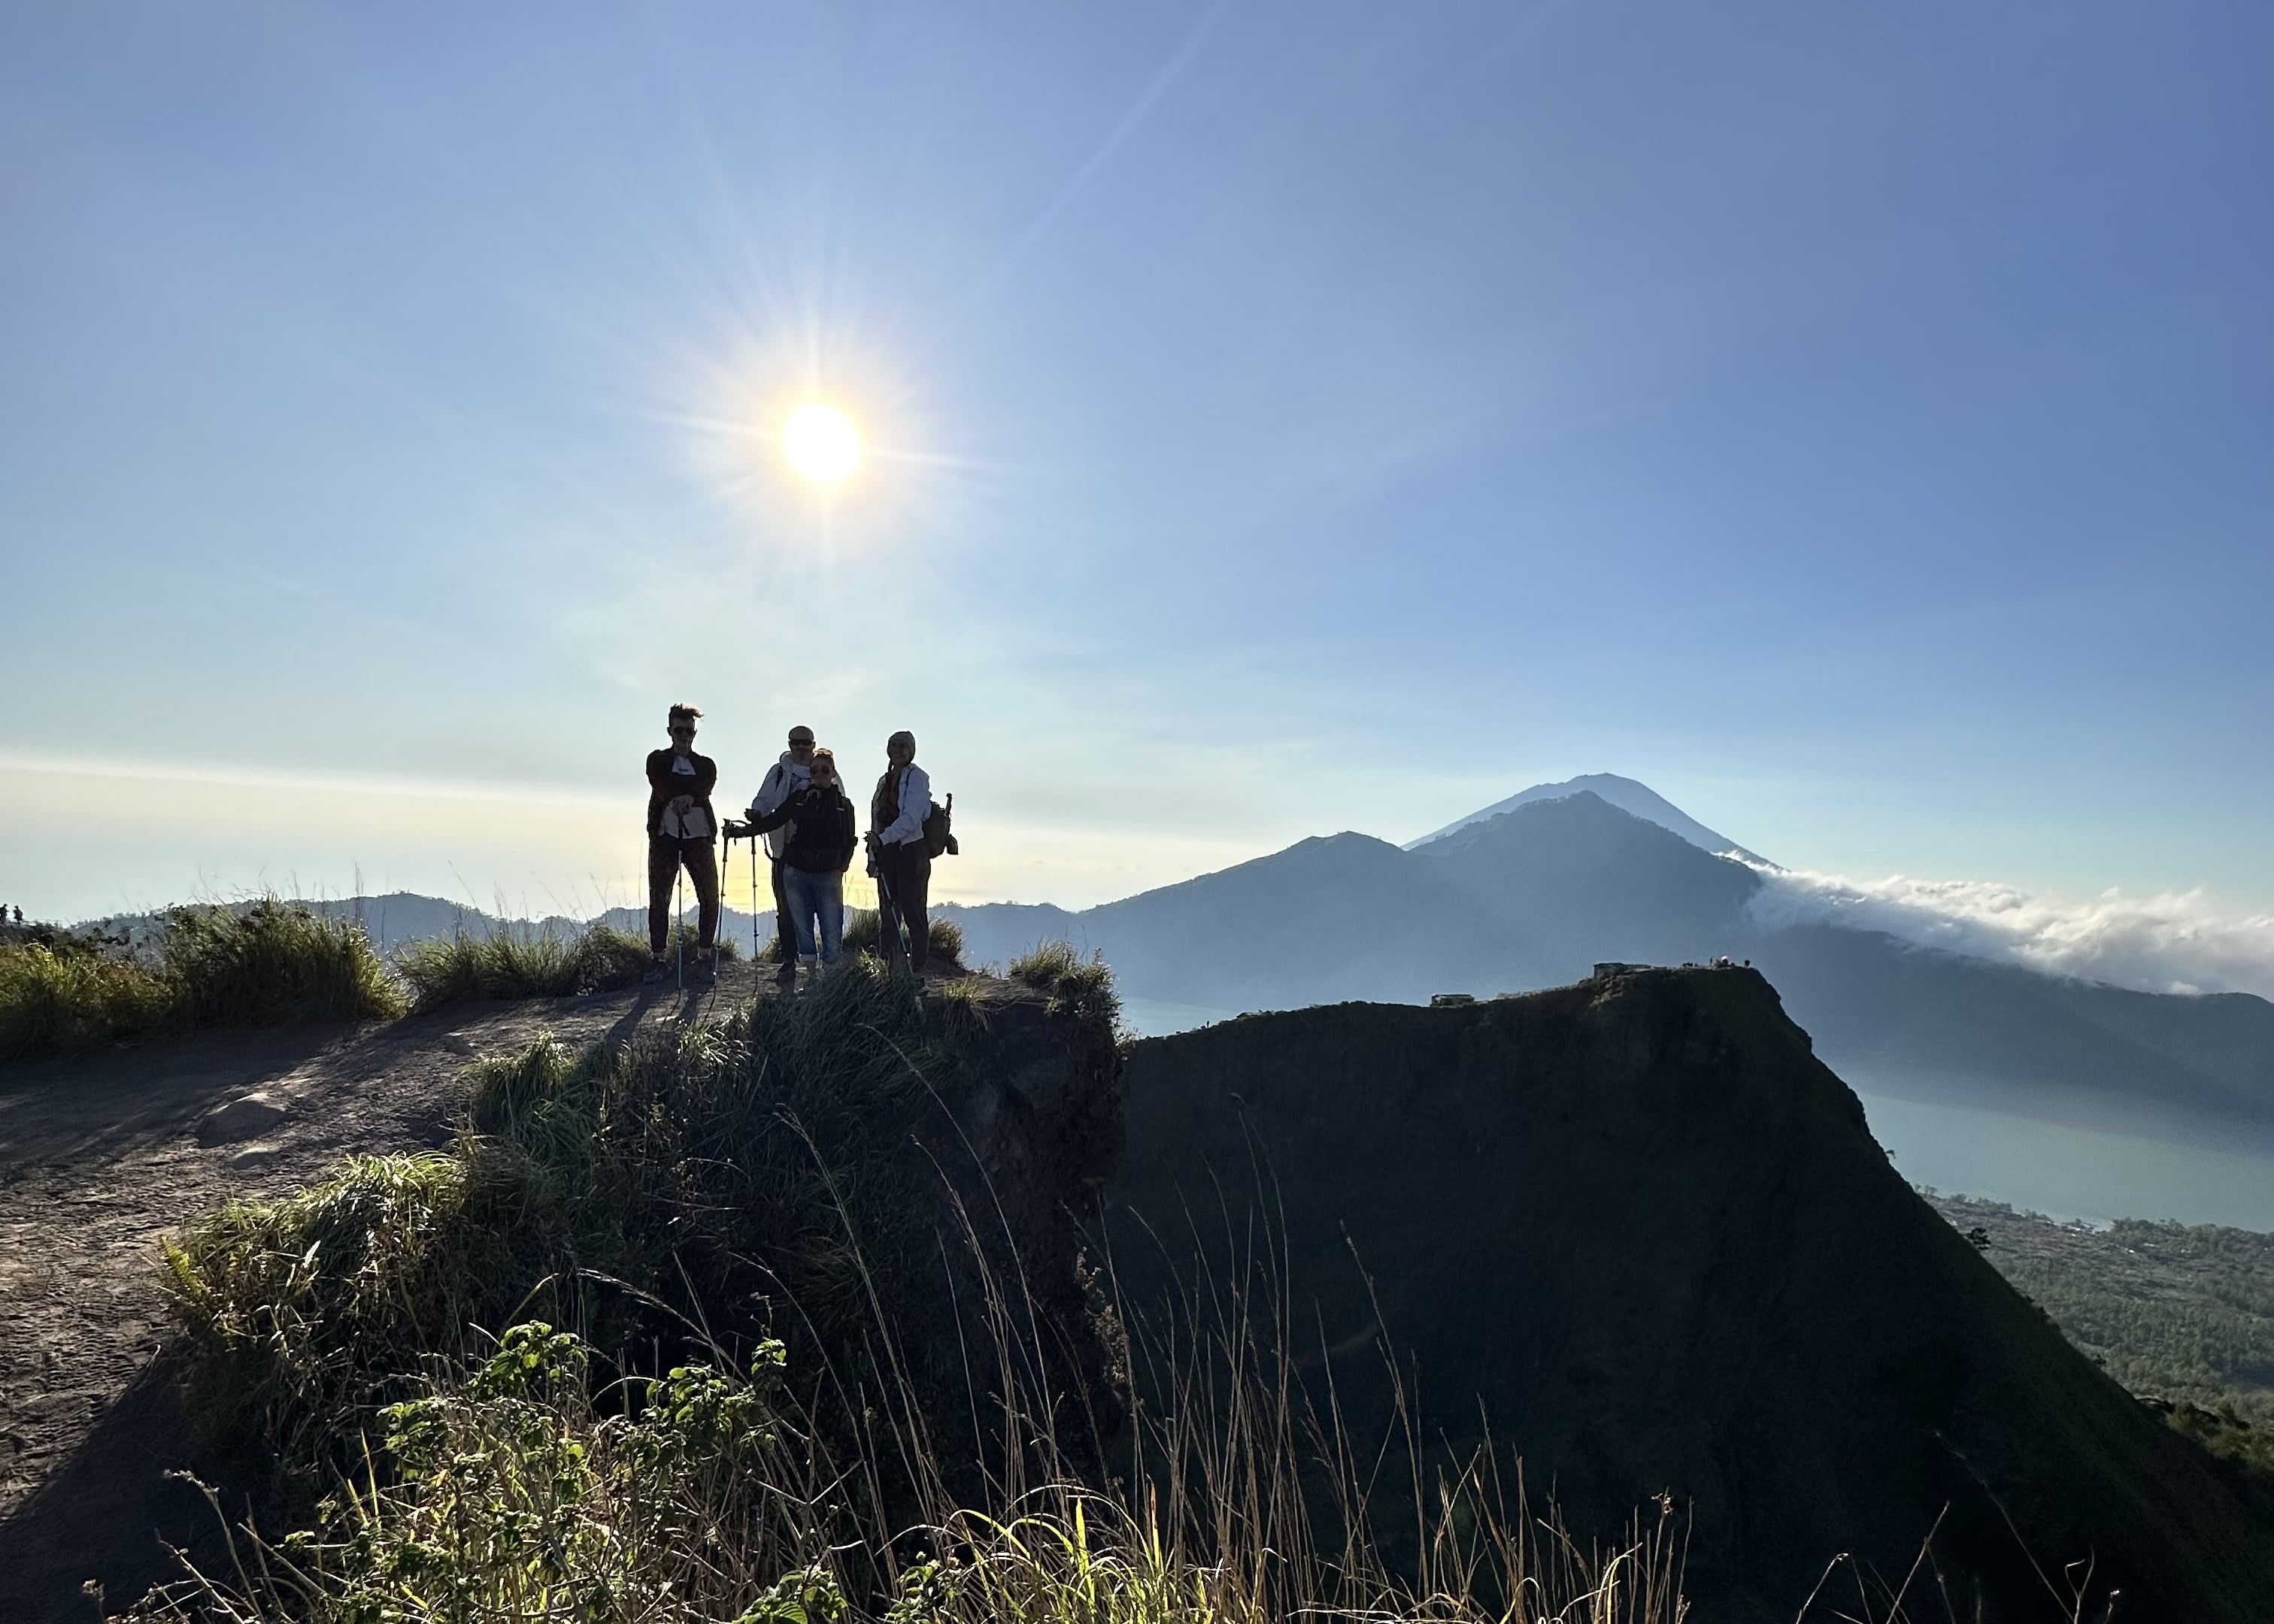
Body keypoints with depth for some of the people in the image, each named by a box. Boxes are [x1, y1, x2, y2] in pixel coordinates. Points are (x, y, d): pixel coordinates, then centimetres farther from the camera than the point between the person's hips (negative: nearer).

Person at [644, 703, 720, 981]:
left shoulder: (706, 764, 17)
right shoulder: (657, 759, 13)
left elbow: (707, 786, -7)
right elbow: (661, 786, -8)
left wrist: (688, 797, -28)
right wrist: (686, 797, -28)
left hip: (699, 835, 1)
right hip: (664, 833, -1)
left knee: (709, 896, -2)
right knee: (659, 897, -3)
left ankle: (705, 955, 9)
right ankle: (657, 959, 3)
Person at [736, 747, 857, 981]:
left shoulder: (843, 805, 7)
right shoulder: (798, 799, 10)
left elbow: (849, 842, 7)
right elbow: (773, 820, 5)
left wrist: (840, 868, -4)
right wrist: (746, 828, -9)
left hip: (828, 875, -2)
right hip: (796, 871, 2)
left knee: (832, 927, -5)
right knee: (801, 926, 5)